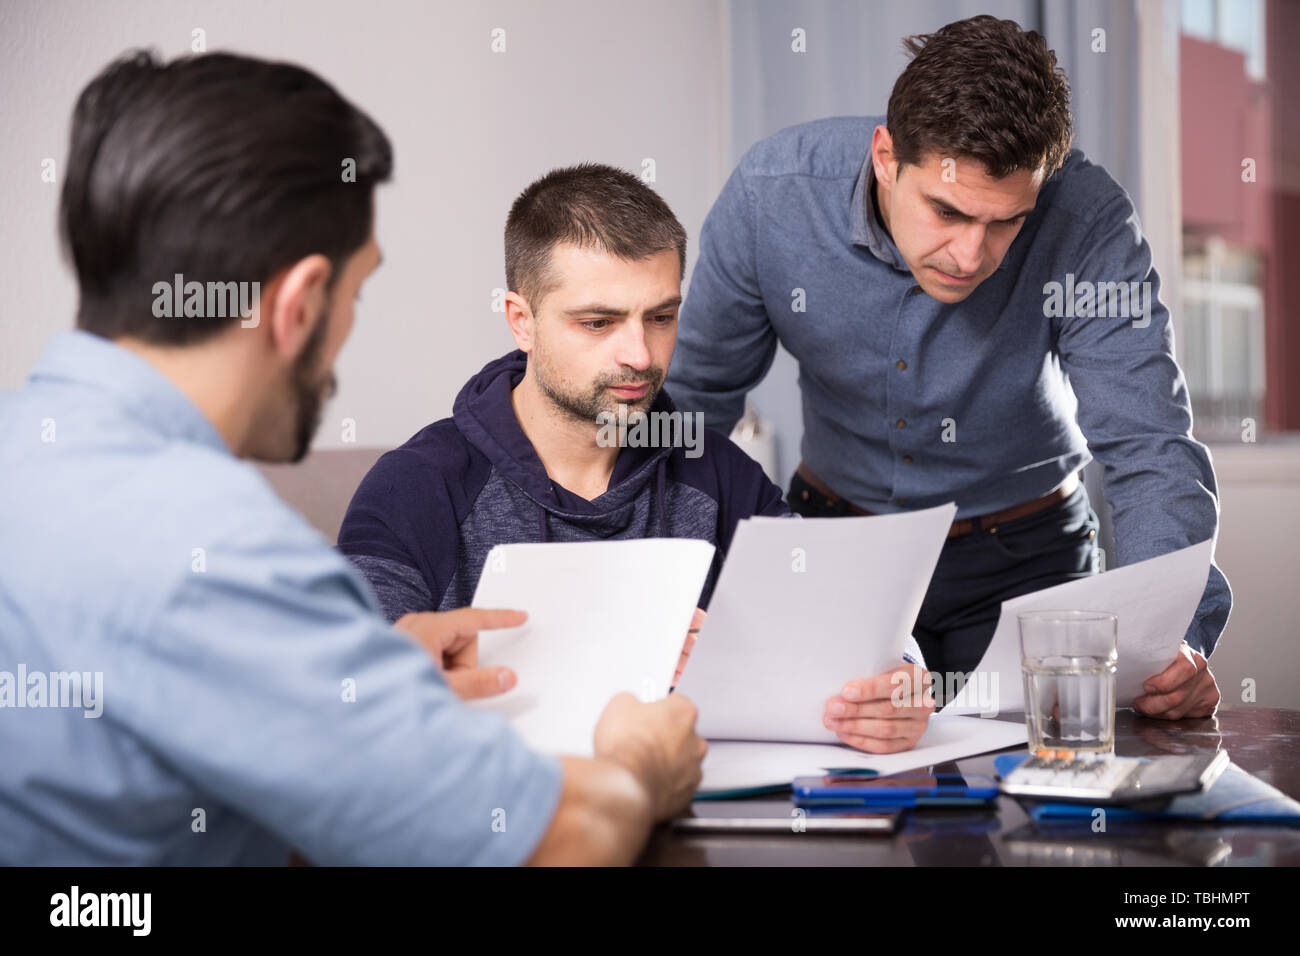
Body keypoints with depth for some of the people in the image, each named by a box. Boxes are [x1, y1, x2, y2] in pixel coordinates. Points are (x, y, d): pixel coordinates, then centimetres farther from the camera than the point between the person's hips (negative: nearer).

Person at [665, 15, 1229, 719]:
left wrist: (1176, 638, -44)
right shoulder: (772, 193, -21)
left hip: (1023, 555, -1)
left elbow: (1147, 449, -27)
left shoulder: (1089, 222, -27)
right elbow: (696, 392, -7)